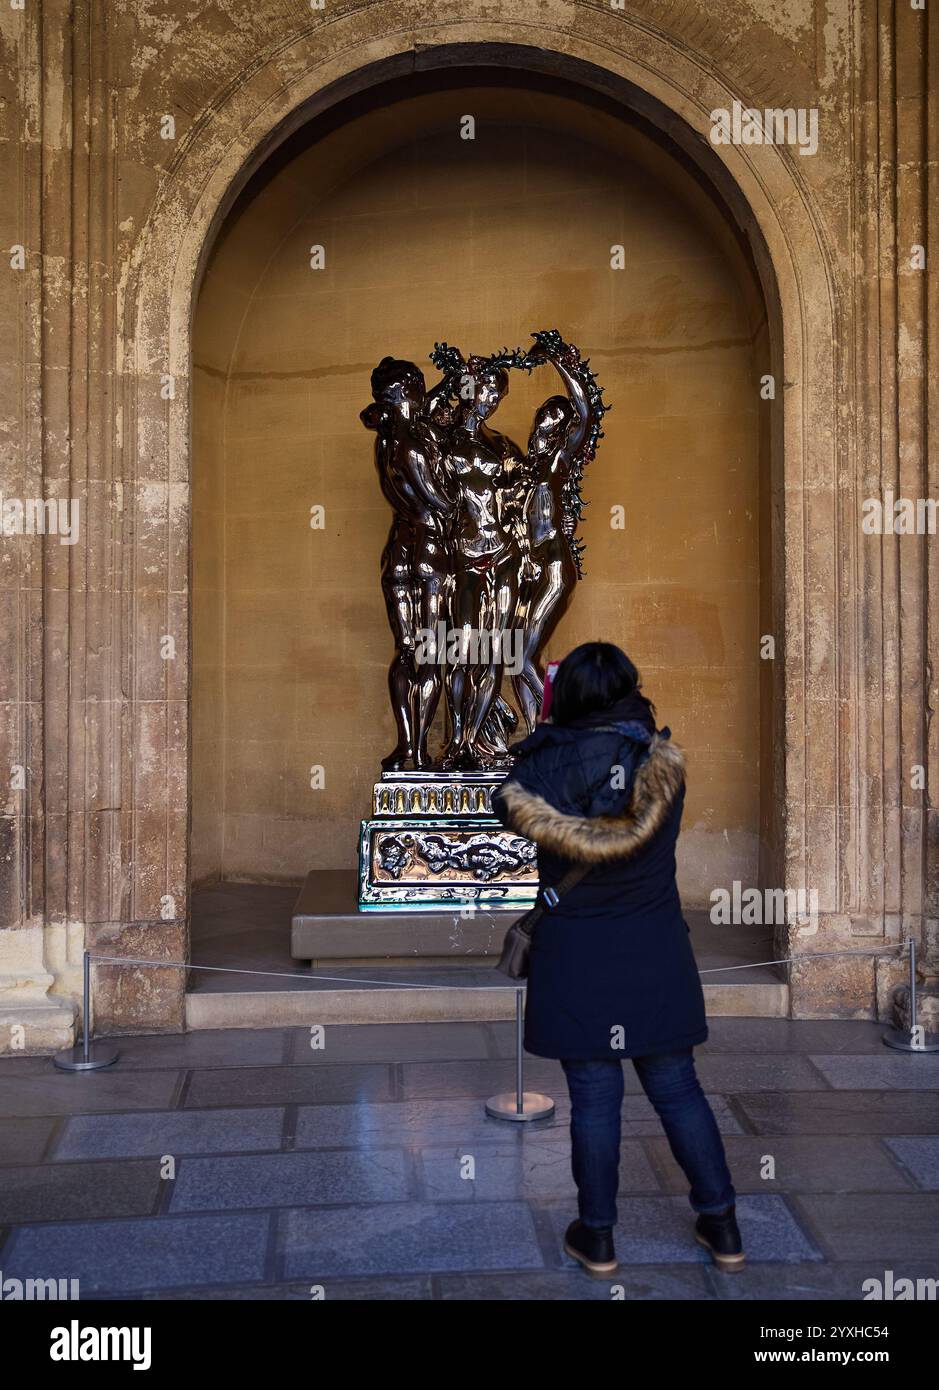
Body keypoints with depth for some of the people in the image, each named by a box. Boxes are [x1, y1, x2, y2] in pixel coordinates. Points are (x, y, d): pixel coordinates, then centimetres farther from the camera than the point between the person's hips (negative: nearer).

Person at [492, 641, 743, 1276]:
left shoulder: (549, 763, -12)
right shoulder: (666, 760, -3)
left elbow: (507, 806, 4)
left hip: (577, 958, -2)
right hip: (656, 952, 3)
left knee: (594, 1097, 7)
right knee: (677, 1087, 14)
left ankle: (598, 1236, 20)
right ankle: (722, 1225, 23)